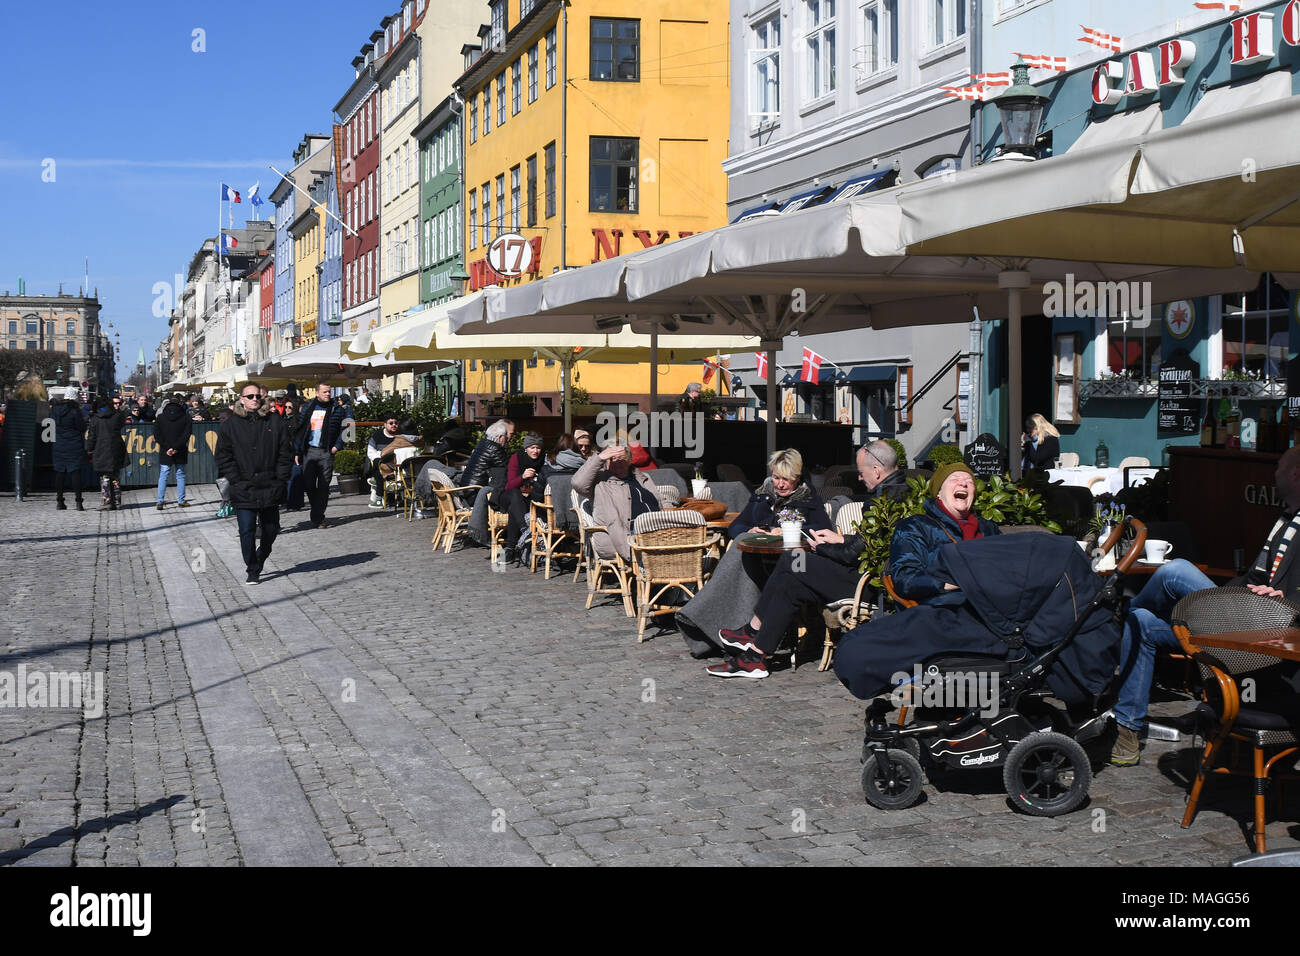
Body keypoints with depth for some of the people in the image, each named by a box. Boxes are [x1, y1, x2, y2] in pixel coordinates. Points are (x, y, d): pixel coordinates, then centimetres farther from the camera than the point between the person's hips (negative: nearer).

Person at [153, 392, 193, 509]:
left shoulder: (160, 417, 1)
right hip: (180, 453, -1)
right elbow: (186, 435, -12)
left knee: (163, 476, 5)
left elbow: (157, 435, -5)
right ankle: (181, 500, 12)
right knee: (180, 475, 10)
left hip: (165, 453, 1)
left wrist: (168, 447, -8)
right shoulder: (185, 418, -4)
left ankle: (160, 501, -4)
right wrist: (176, 448, -14)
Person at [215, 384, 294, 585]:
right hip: (244, 490, -2)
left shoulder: (275, 422, 5)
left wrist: (280, 478, -2)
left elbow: (286, 453, 7)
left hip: (270, 488, 2)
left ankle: (260, 558, 37)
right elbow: (223, 456, 2)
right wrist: (235, 480, -7)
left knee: (271, 529, 11)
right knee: (247, 531, -4)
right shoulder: (231, 424, 2)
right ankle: (253, 571, 7)